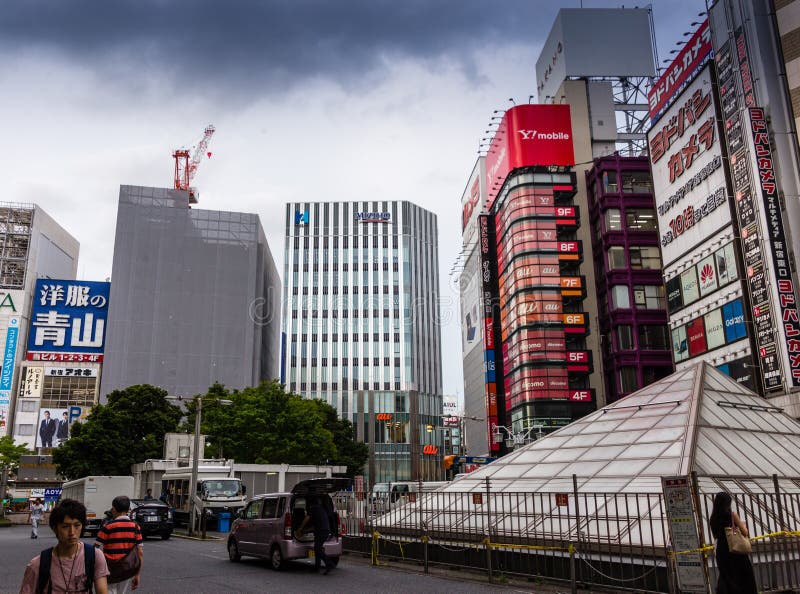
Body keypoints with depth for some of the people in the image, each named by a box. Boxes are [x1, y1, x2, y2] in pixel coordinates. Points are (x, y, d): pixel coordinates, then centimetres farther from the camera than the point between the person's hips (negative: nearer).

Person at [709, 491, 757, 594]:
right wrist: (743, 524, 13)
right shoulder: (732, 515, -9)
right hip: (735, 550, -4)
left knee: (725, 577, 12)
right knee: (744, 578, 11)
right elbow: (745, 533, -6)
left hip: (721, 551, 4)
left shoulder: (713, 519, 2)